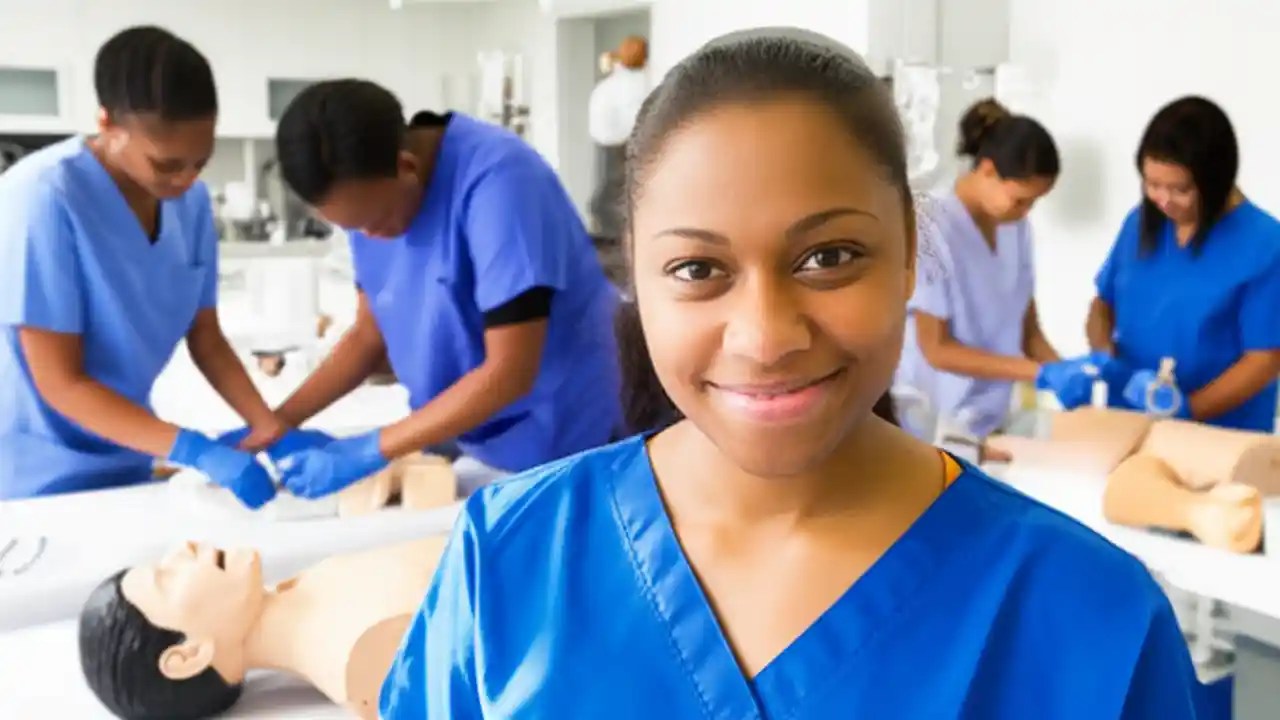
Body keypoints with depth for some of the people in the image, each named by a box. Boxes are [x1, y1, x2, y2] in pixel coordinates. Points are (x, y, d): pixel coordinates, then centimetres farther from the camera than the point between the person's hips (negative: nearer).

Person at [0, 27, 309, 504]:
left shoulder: (191, 200, -6)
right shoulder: (42, 198, -24)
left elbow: (207, 341, 3)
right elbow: (61, 384, -22)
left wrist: (273, 432, -12)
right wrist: (198, 453, -30)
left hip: (128, 467, 6)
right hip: (40, 482, -5)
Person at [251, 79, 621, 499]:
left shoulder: (496, 180, -27)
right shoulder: (371, 194, -5)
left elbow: (509, 372, -28)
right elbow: (369, 333, 7)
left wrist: (372, 450, -26)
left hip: (558, 450, -6)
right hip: (473, 445, 6)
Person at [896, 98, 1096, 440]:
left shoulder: (1016, 228, 3)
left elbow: (1028, 329, 8)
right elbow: (936, 349, -16)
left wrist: (1065, 373, -11)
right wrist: (1040, 373, -20)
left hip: (990, 418, 6)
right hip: (936, 421, -6)